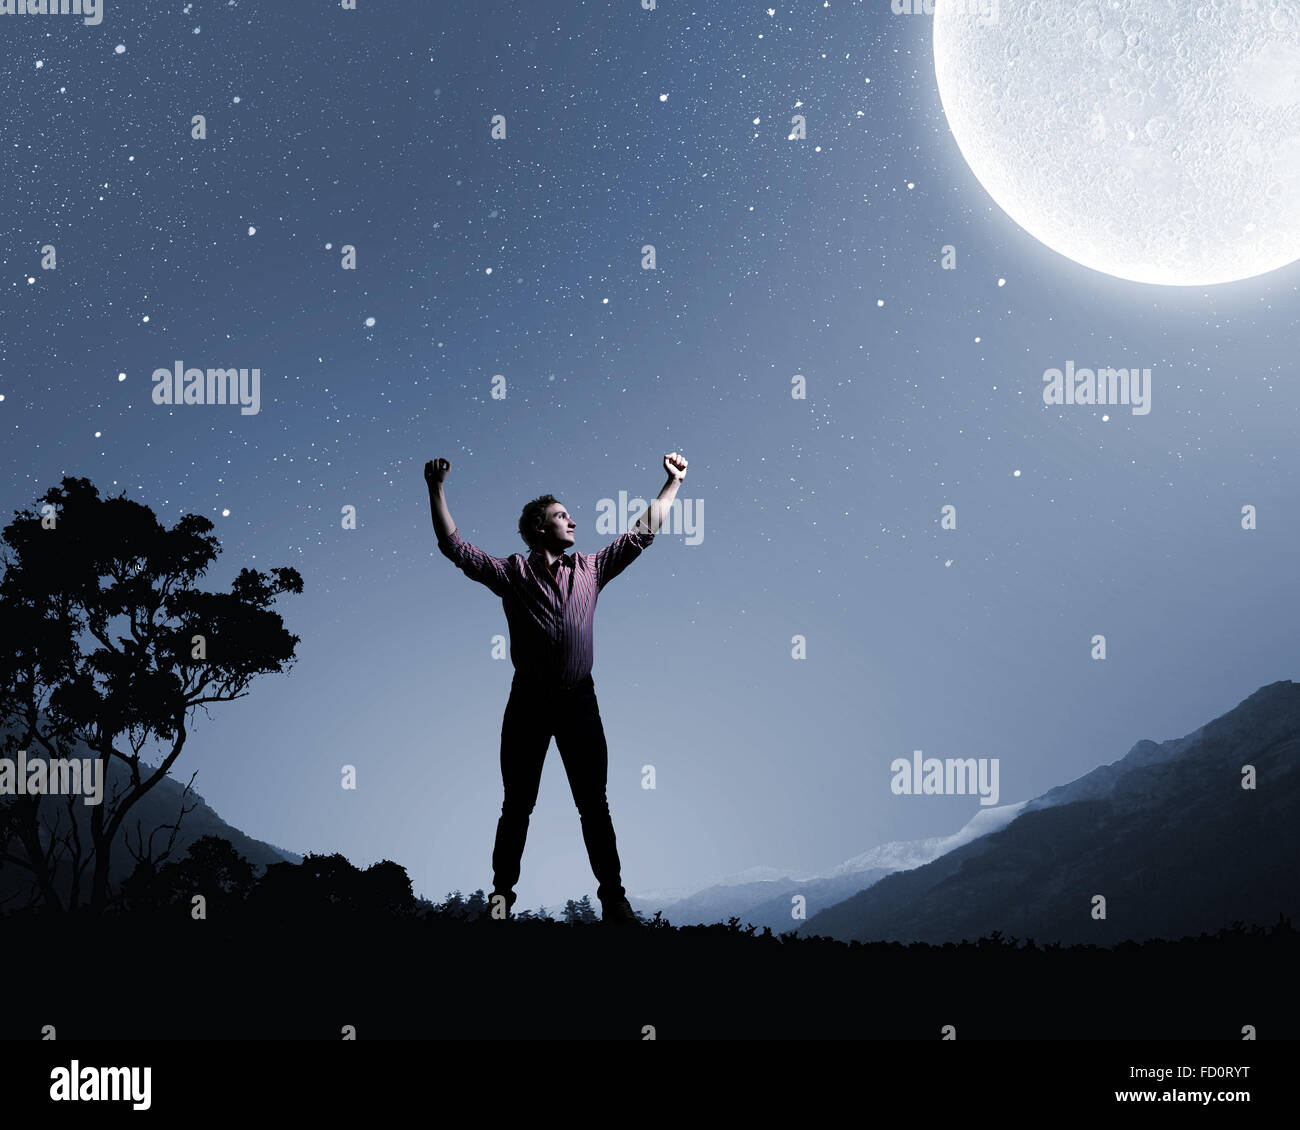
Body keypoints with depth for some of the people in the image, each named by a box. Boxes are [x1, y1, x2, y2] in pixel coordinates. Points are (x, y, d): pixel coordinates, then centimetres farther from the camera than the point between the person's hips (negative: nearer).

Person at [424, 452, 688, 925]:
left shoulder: (589, 569, 8)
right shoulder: (511, 573, 0)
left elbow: (640, 534, 14)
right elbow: (454, 545, -4)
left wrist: (672, 483, 15)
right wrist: (436, 488, -12)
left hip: (579, 702, 2)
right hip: (529, 702, -2)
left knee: (594, 805, 6)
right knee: (518, 805, 6)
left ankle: (612, 894, 14)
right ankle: (502, 892, 16)